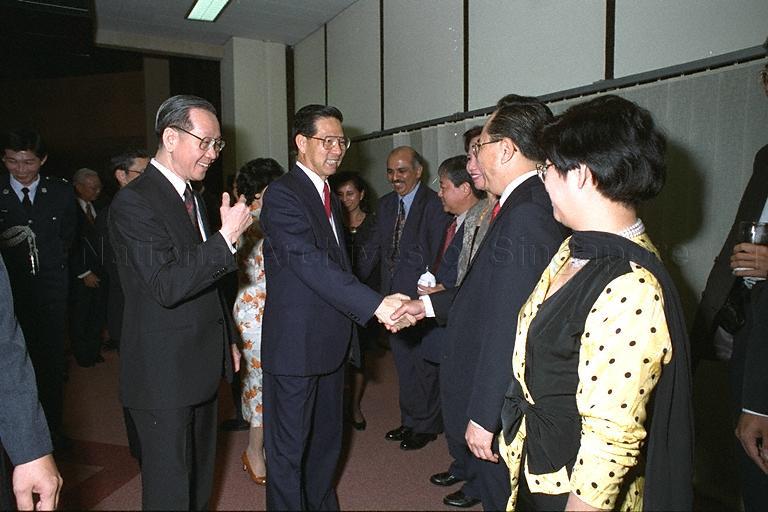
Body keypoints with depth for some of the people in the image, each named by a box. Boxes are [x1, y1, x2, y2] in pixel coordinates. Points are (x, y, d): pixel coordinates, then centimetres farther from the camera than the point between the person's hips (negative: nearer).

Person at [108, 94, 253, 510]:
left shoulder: (191, 196, 12)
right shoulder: (133, 202, -17)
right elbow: (167, 286, -26)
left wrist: (225, 341, 20)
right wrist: (227, 237, -26)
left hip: (201, 365, 9)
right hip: (163, 375, -8)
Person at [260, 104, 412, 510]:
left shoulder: (329, 197, 14)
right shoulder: (282, 195, -15)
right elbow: (311, 263, -27)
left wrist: (349, 326, 14)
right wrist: (375, 304, -34)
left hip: (330, 341, 9)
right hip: (295, 345, -9)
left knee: (326, 439, 22)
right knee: (290, 447, 7)